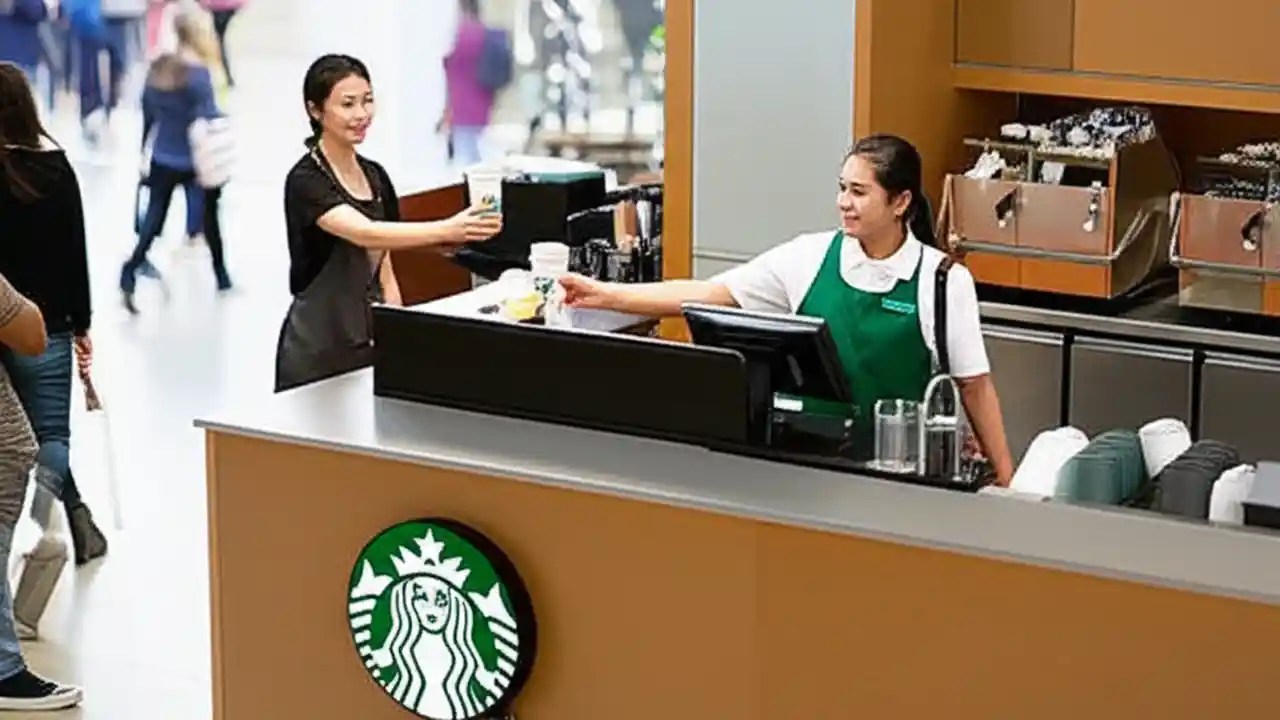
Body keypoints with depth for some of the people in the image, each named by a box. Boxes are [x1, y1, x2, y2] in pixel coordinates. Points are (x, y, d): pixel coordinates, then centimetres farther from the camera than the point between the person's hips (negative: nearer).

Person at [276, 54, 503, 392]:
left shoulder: (376, 177, 8)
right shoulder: (305, 181, -16)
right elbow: (367, 235, -33)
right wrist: (446, 230, -46)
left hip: (370, 340, 7)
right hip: (317, 347, -7)